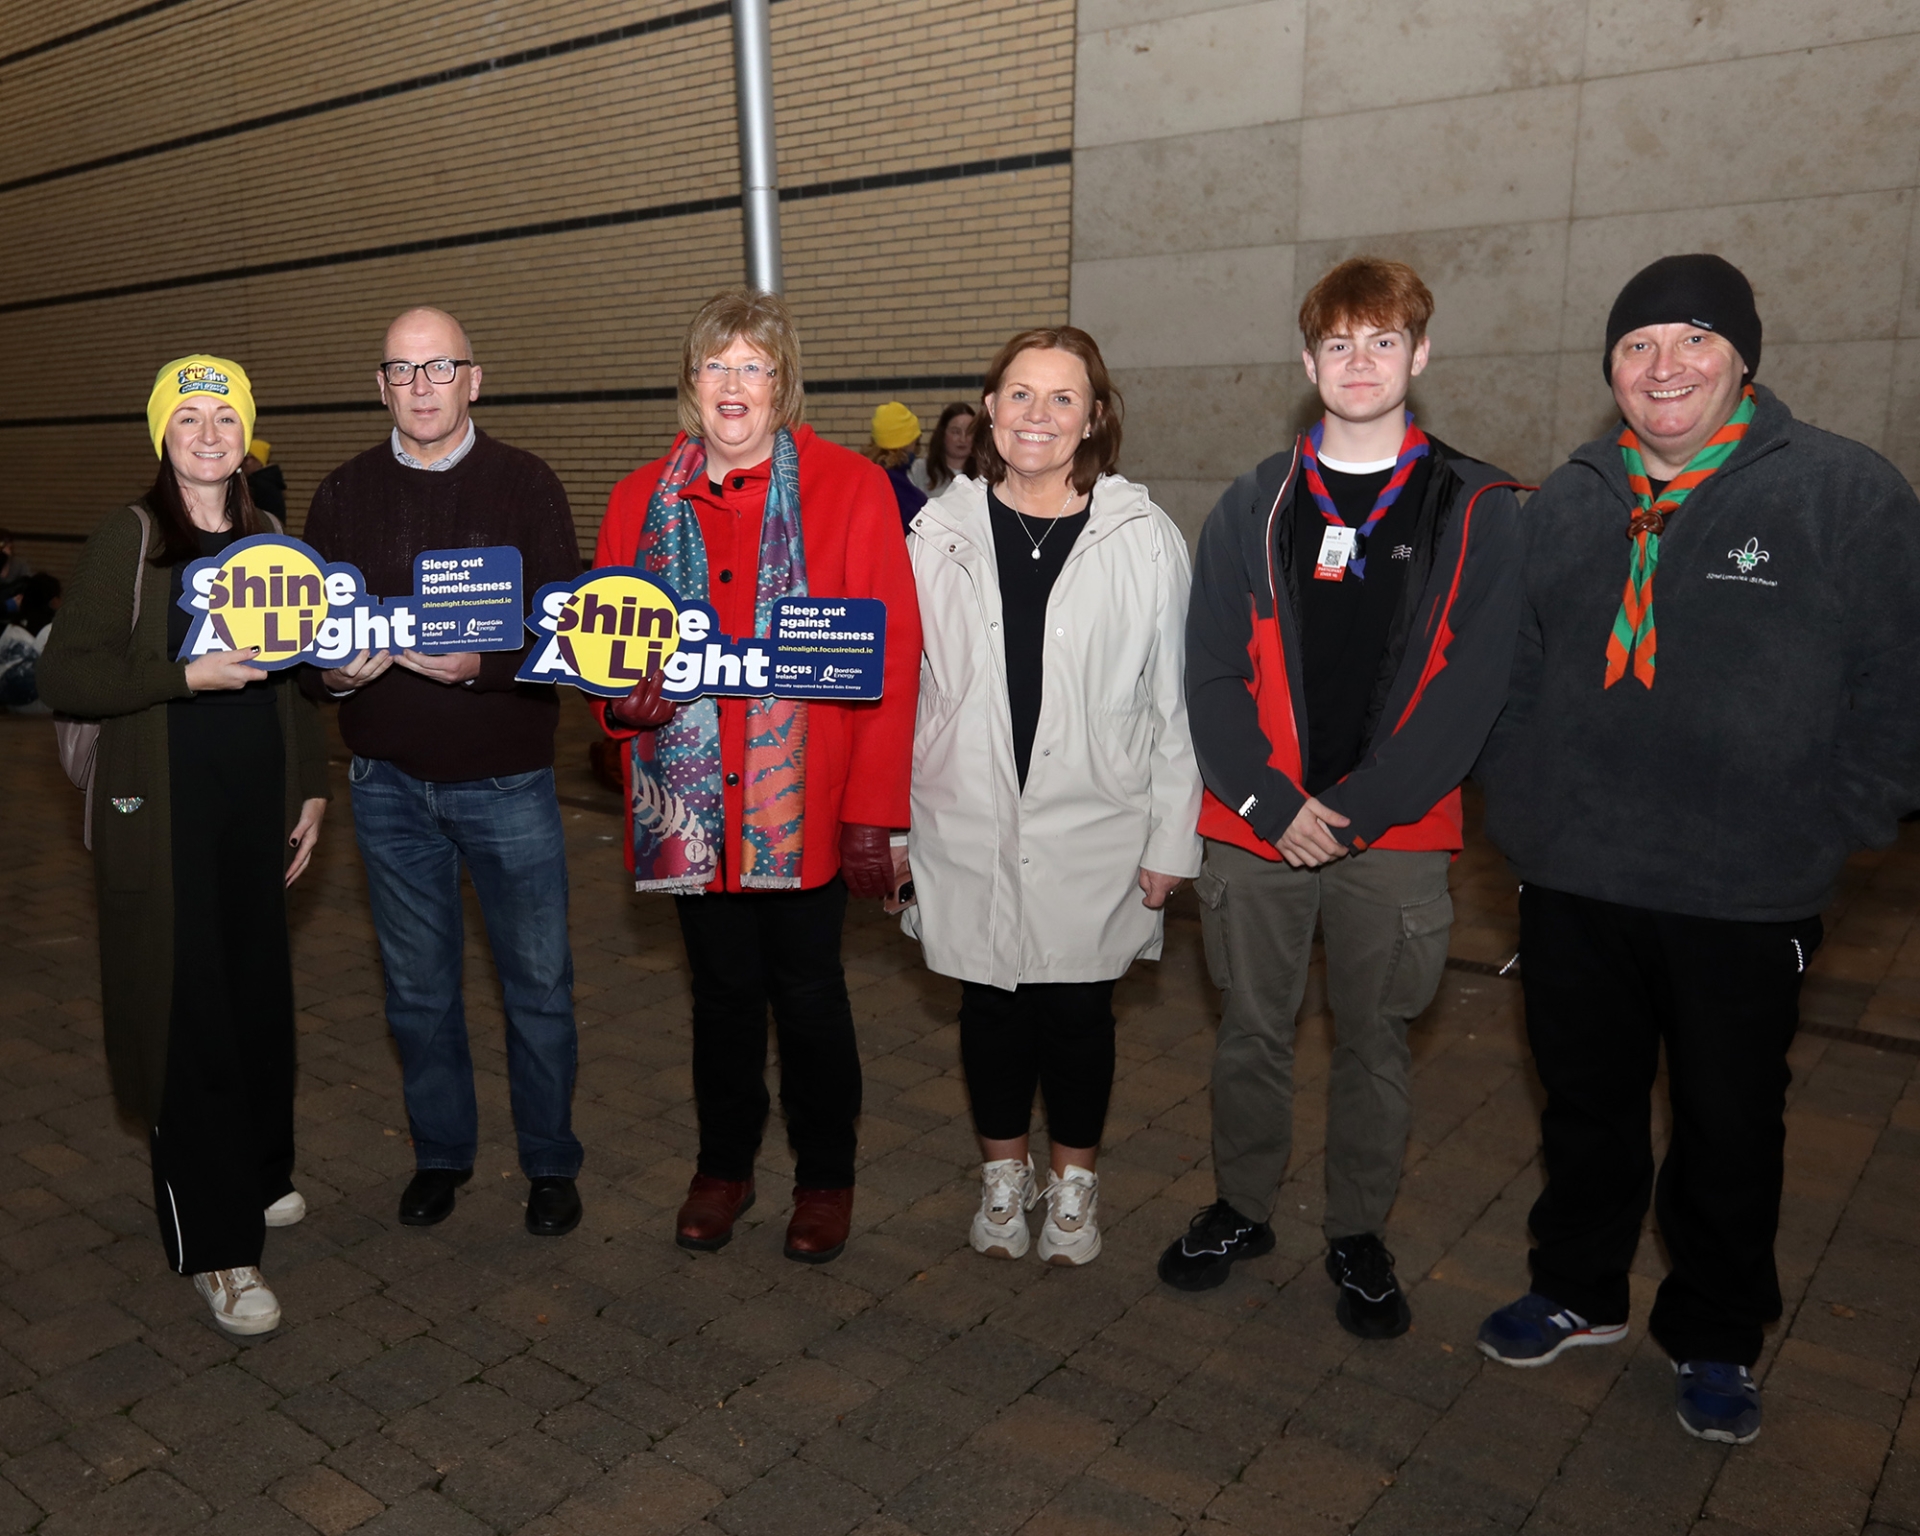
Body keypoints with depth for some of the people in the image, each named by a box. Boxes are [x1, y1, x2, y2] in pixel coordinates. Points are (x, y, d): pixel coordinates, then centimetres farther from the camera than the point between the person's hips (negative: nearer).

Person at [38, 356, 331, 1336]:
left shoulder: (269, 540, 11)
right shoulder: (130, 540, -4)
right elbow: (63, 676, -9)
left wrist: (311, 789, 12)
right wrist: (190, 675, -20)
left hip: (258, 804, 5)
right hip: (163, 811, -5)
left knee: (261, 991, 11)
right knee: (185, 1007, -3)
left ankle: (256, 1174, 32)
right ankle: (215, 1245, 6)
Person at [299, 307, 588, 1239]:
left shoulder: (525, 486, -4)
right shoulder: (344, 495, 6)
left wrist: (479, 662, -26)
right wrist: (331, 674, -14)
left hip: (507, 779, -3)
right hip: (389, 783, 3)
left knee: (538, 983, 6)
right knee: (418, 987, 15)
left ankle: (551, 1163, 25)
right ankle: (440, 1153, 34)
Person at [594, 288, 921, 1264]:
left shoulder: (850, 489, -4)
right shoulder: (642, 500, 7)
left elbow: (891, 657, -8)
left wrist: (873, 811, -13)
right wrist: (624, 696, -10)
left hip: (807, 806, -3)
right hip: (694, 805, 3)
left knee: (808, 992, 10)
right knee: (721, 989, 17)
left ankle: (825, 1176, 31)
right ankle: (723, 1166, 36)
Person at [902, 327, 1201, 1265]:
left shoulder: (1143, 537, -4)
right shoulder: (940, 531, 2)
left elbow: (1175, 700, -2)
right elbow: (898, 683, 5)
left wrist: (1172, 840, -3)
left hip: (1094, 833, -1)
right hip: (969, 828, 2)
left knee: (1077, 1011, 10)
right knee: (990, 1007, 13)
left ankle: (1074, 1180, 34)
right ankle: (1004, 1174, 37)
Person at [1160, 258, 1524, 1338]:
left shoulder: (1477, 511, 0)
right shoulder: (1255, 507, 5)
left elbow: (1471, 685, -7)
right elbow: (1211, 670, 0)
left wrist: (1360, 808, -14)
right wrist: (1269, 801, -11)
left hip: (1396, 836, -1)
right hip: (1256, 825, 2)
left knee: (1375, 1043, 12)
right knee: (1253, 1030, 13)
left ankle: (1360, 1235, 30)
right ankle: (1243, 1210, 32)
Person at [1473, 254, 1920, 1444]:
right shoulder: (1566, 502, 5)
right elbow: (1514, 667, 13)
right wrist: (1521, 803, 5)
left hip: (1747, 904, -3)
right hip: (1571, 886, 4)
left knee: (1731, 1130, 15)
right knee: (1586, 1104, 19)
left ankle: (1716, 1342, 36)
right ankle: (1581, 1293, 41)